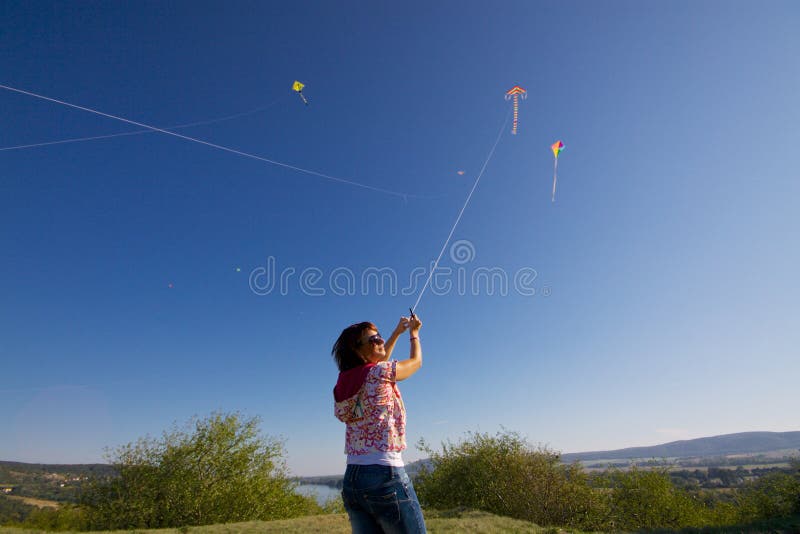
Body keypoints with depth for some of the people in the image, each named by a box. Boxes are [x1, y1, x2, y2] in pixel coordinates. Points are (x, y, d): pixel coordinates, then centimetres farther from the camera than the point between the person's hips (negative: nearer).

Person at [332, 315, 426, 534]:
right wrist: (413, 333, 27)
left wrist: (397, 332, 36)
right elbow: (416, 361, 8)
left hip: (352, 478, 8)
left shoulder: (345, 381, 8)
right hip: (386, 474, -7)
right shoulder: (380, 373, -11)